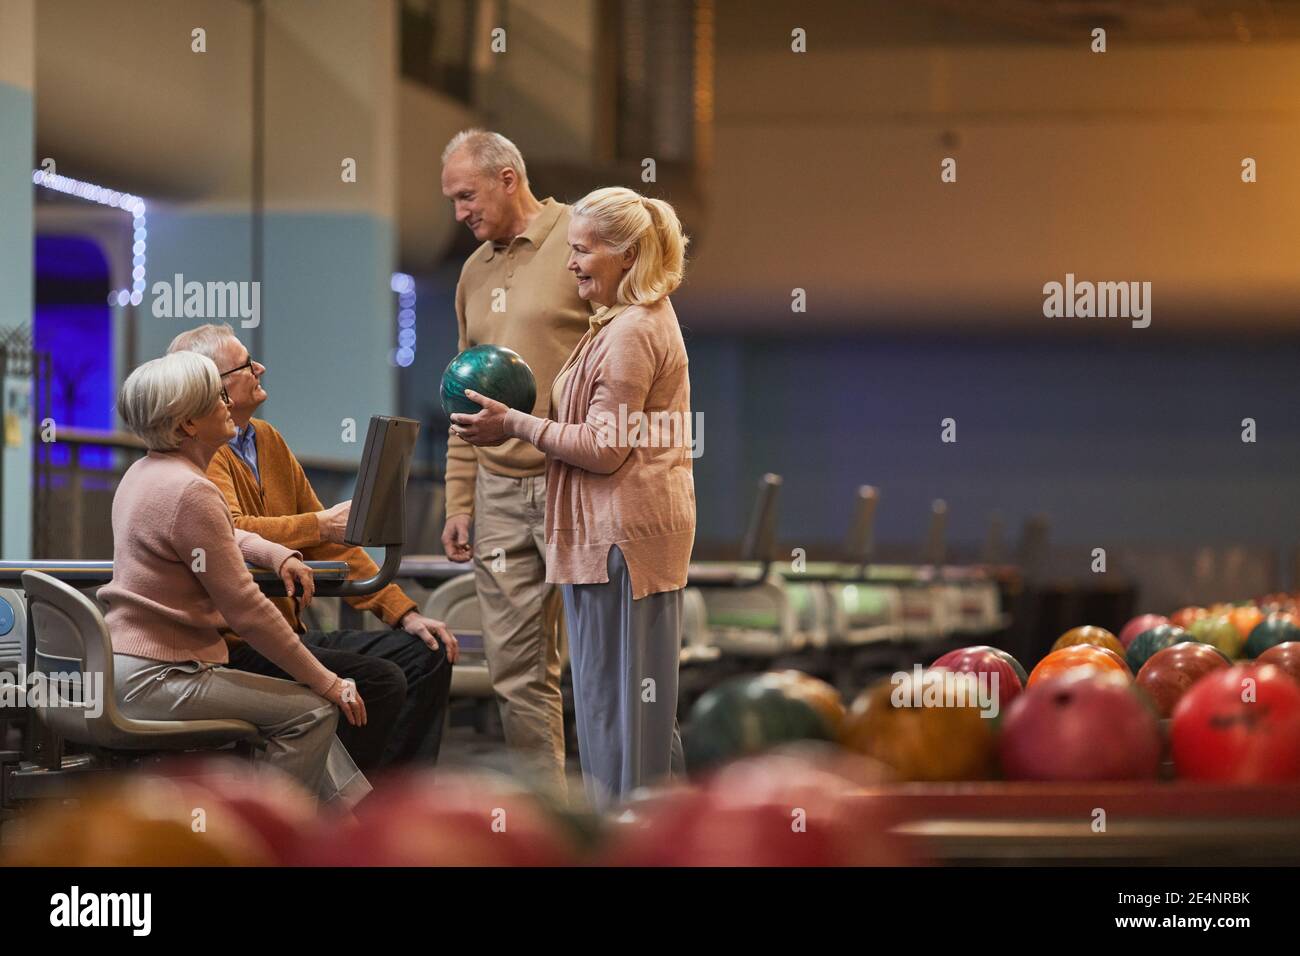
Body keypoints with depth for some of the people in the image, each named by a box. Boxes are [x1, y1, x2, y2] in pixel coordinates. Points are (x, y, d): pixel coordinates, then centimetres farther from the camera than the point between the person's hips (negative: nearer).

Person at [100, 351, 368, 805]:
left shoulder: (145, 473, 13)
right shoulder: (189, 491, -20)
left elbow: (218, 536, 32)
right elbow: (245, 607, -20)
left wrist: (276, 554, 11)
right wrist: (326, 680, -13)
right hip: (155, 679, -11)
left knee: (308, 703, 18)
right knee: (312, 709, -9)